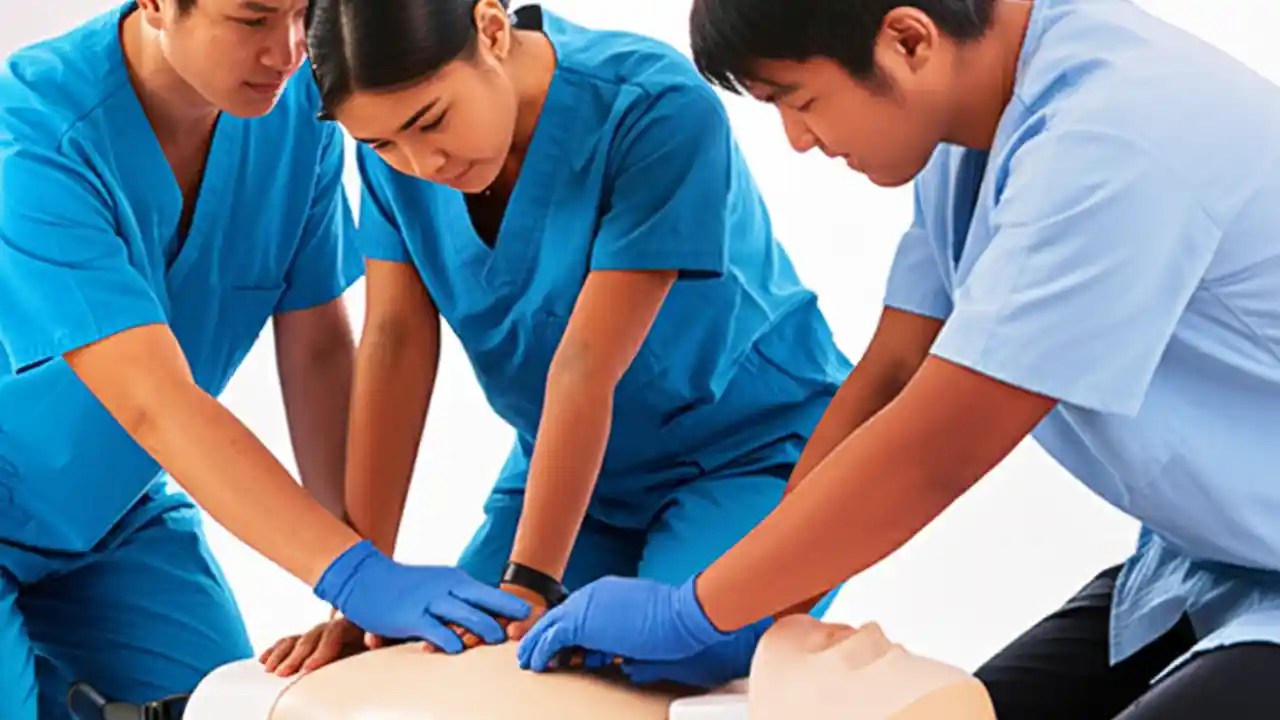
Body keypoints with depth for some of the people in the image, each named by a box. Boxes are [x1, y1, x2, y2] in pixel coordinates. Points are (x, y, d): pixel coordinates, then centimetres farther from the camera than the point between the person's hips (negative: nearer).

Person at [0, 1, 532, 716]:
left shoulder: (298, 108, -13)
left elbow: (319, 352, -8)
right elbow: (154, 405, -38)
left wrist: (366, 568, -17)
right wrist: (358, 577, -46)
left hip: (119, 511, 5)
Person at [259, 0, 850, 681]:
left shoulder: (659, 111, -27)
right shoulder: (397, 131, -10)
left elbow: (587, 364, -29)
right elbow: (396, 343, -12)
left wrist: (533, 583, -28)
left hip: (752, 449, -4)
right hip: (566, 463, 5)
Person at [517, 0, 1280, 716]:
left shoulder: (1114, 133, -28)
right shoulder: (972, 125, 1)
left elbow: (933, 453, -26)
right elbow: (894, 378, 3)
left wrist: (694, 612, -16)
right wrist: (758, 613, -2)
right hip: (1197, 570, 8)